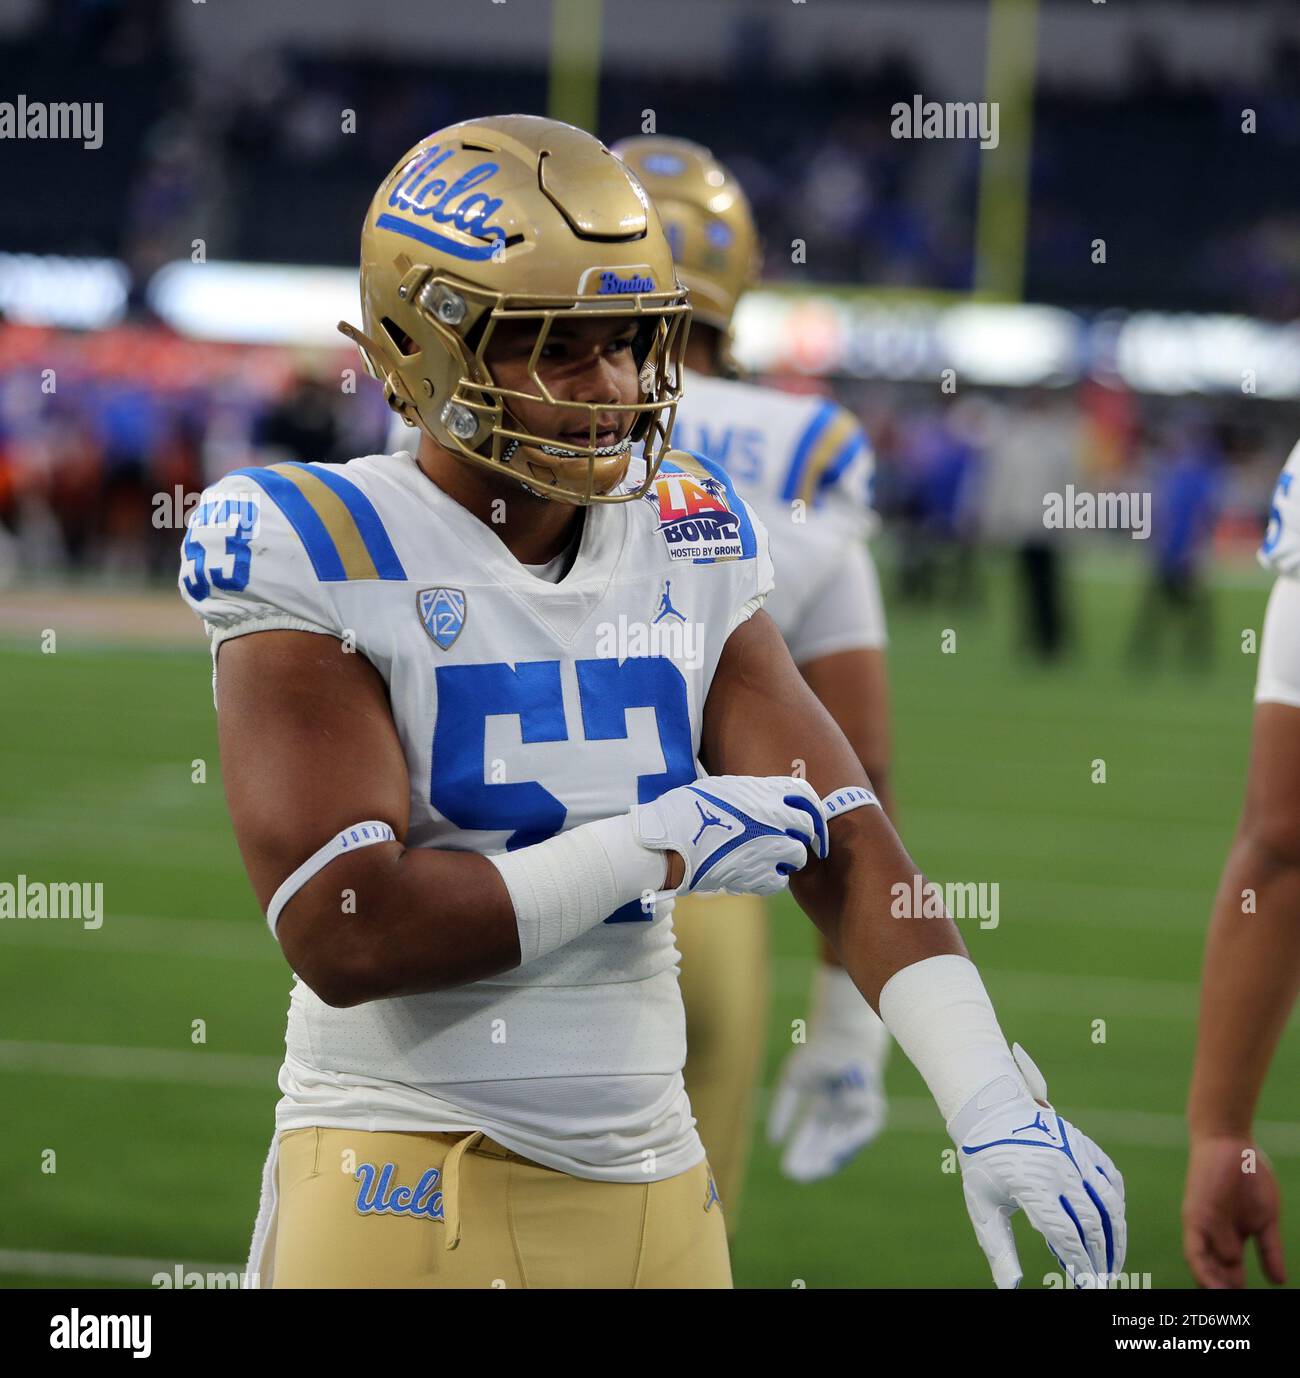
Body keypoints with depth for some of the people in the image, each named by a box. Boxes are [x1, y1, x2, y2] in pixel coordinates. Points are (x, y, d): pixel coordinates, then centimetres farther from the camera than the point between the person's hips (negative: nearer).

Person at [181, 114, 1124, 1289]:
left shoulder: (689, 545, 7)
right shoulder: (322, 557, -11)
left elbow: (847, 849, 2)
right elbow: (345, 935, -20)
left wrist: (990, 1104, -13)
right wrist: (660, 847, -14)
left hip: (650, 1183, 5)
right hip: (408, 1184, -5)